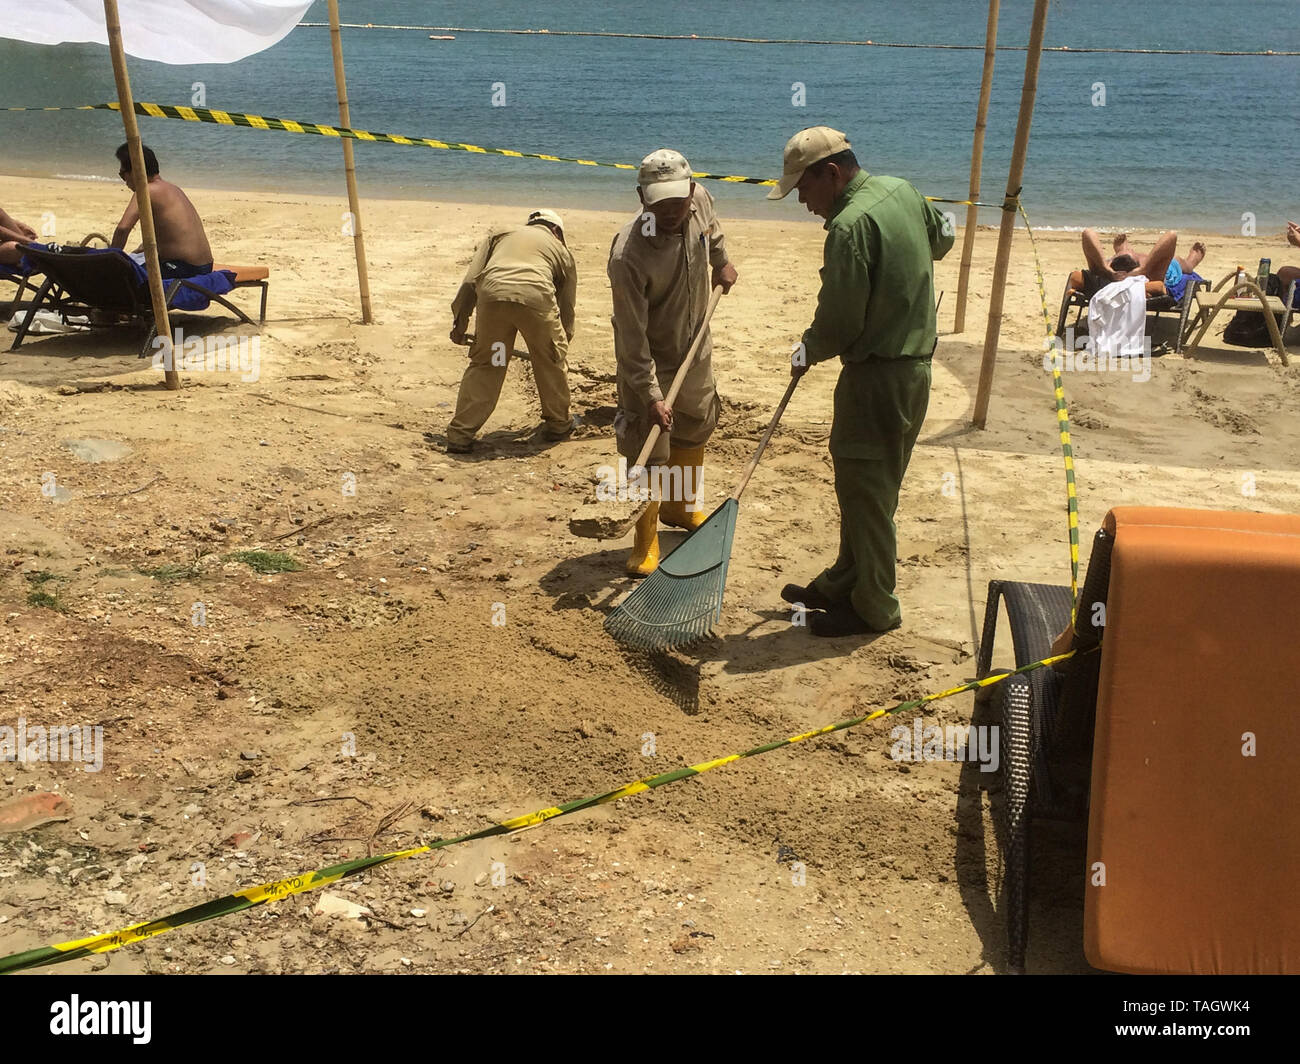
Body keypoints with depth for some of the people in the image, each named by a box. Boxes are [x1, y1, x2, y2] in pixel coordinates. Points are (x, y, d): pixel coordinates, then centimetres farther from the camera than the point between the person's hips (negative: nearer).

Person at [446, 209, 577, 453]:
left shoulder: (501, 234, 33)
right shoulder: (561, 250, 32)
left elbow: (470, 280, 19)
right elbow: (567, 307, 33)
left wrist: (460, 319, 20)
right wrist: (562, 344, 43)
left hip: (492, 295, 1)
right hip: (536, 297, -1)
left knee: (484, 365, 14)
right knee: (552, 362, 21)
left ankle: (460, 434, 13)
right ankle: (558, 423, 36)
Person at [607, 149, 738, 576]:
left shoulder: (699, 201, -16)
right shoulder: (628, 255, -34)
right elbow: (632, 337, -31)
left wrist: (721, 260, 18)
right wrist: (650, 395, -32)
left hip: (695, 349, 7)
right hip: (649, 363, -7)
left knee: (695, 430, 21)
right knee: (649, 450, -7)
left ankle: (682, 507, 45)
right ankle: (645, 545, 7)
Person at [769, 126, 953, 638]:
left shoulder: (850, 226, -22)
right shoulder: (902, 189, 6)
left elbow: (839, 325, -19)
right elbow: (941, 239, 26)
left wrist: (806, 352, 0)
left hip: (877, 377, -10)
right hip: (914, 365, 10)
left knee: (865, 492, 2)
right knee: (863, 485, 18)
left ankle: (873, 608, 14)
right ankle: (843, 583, 31)